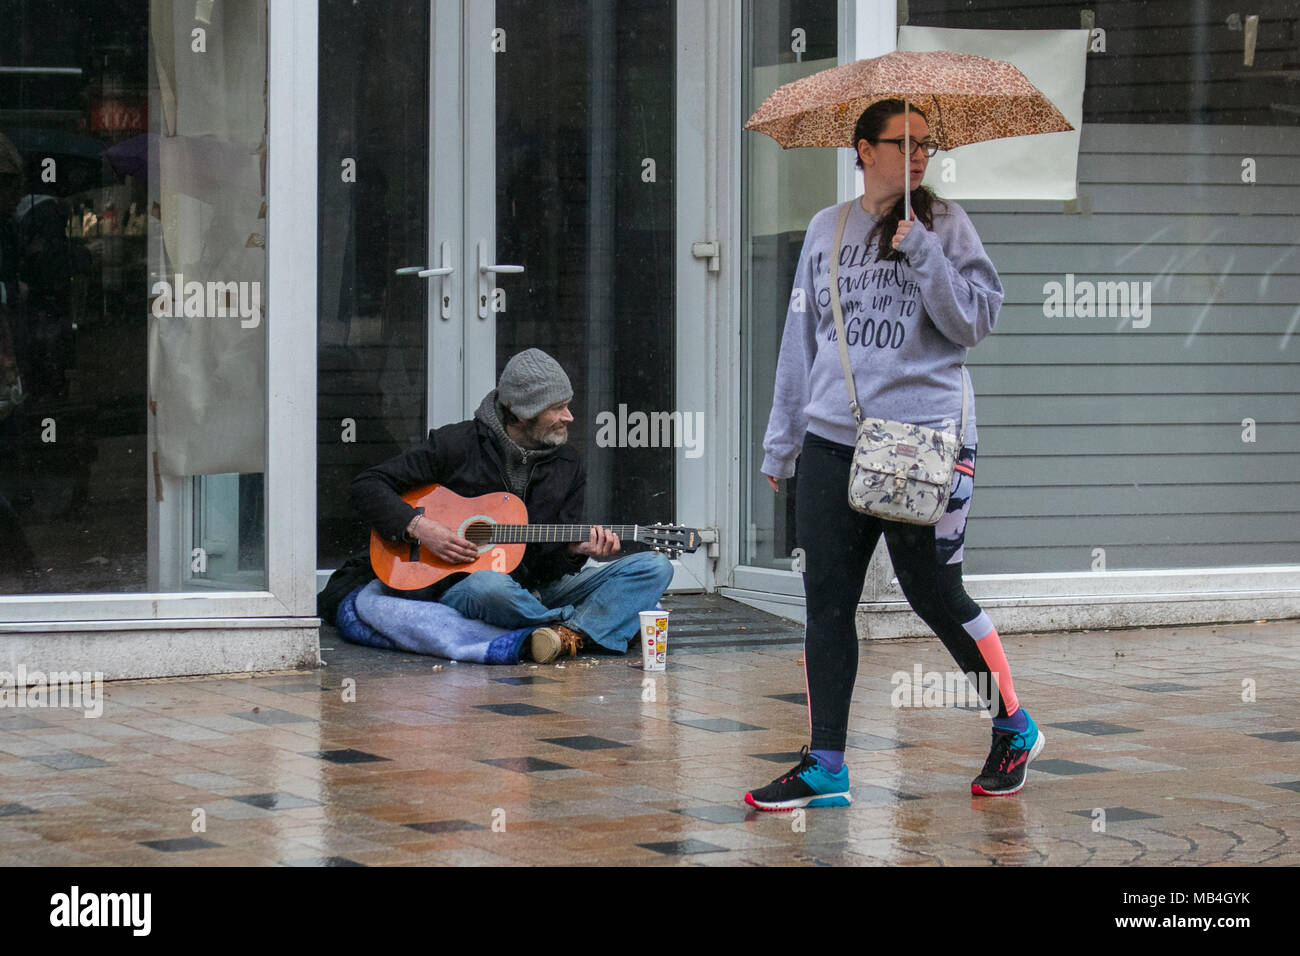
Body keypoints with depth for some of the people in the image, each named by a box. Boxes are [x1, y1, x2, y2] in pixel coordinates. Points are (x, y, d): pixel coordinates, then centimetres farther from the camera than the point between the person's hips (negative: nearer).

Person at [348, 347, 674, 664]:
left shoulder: (568, 465, 9)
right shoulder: (458, 445, -4)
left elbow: (550, 564, 8)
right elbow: (366, 486, -3)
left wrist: (576, 550, -15)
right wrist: (419, 527, -17)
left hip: (536, 590, 5)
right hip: (459, 586, -5)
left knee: (653, 567, -12)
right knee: (488, 585, -43)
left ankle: (571, 633, -37)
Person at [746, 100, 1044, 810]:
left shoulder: (943, 225, 3)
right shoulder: (825, 231, 13)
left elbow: (974, 320, -6)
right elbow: (800, 339, 18)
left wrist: (923, 253, -16)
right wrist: (782, 441, 19)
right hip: (832, 440, 4)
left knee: (933, 593, -1)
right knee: (826, 599, 0)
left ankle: (1014, 726, 20)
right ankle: (825, 767, 4)